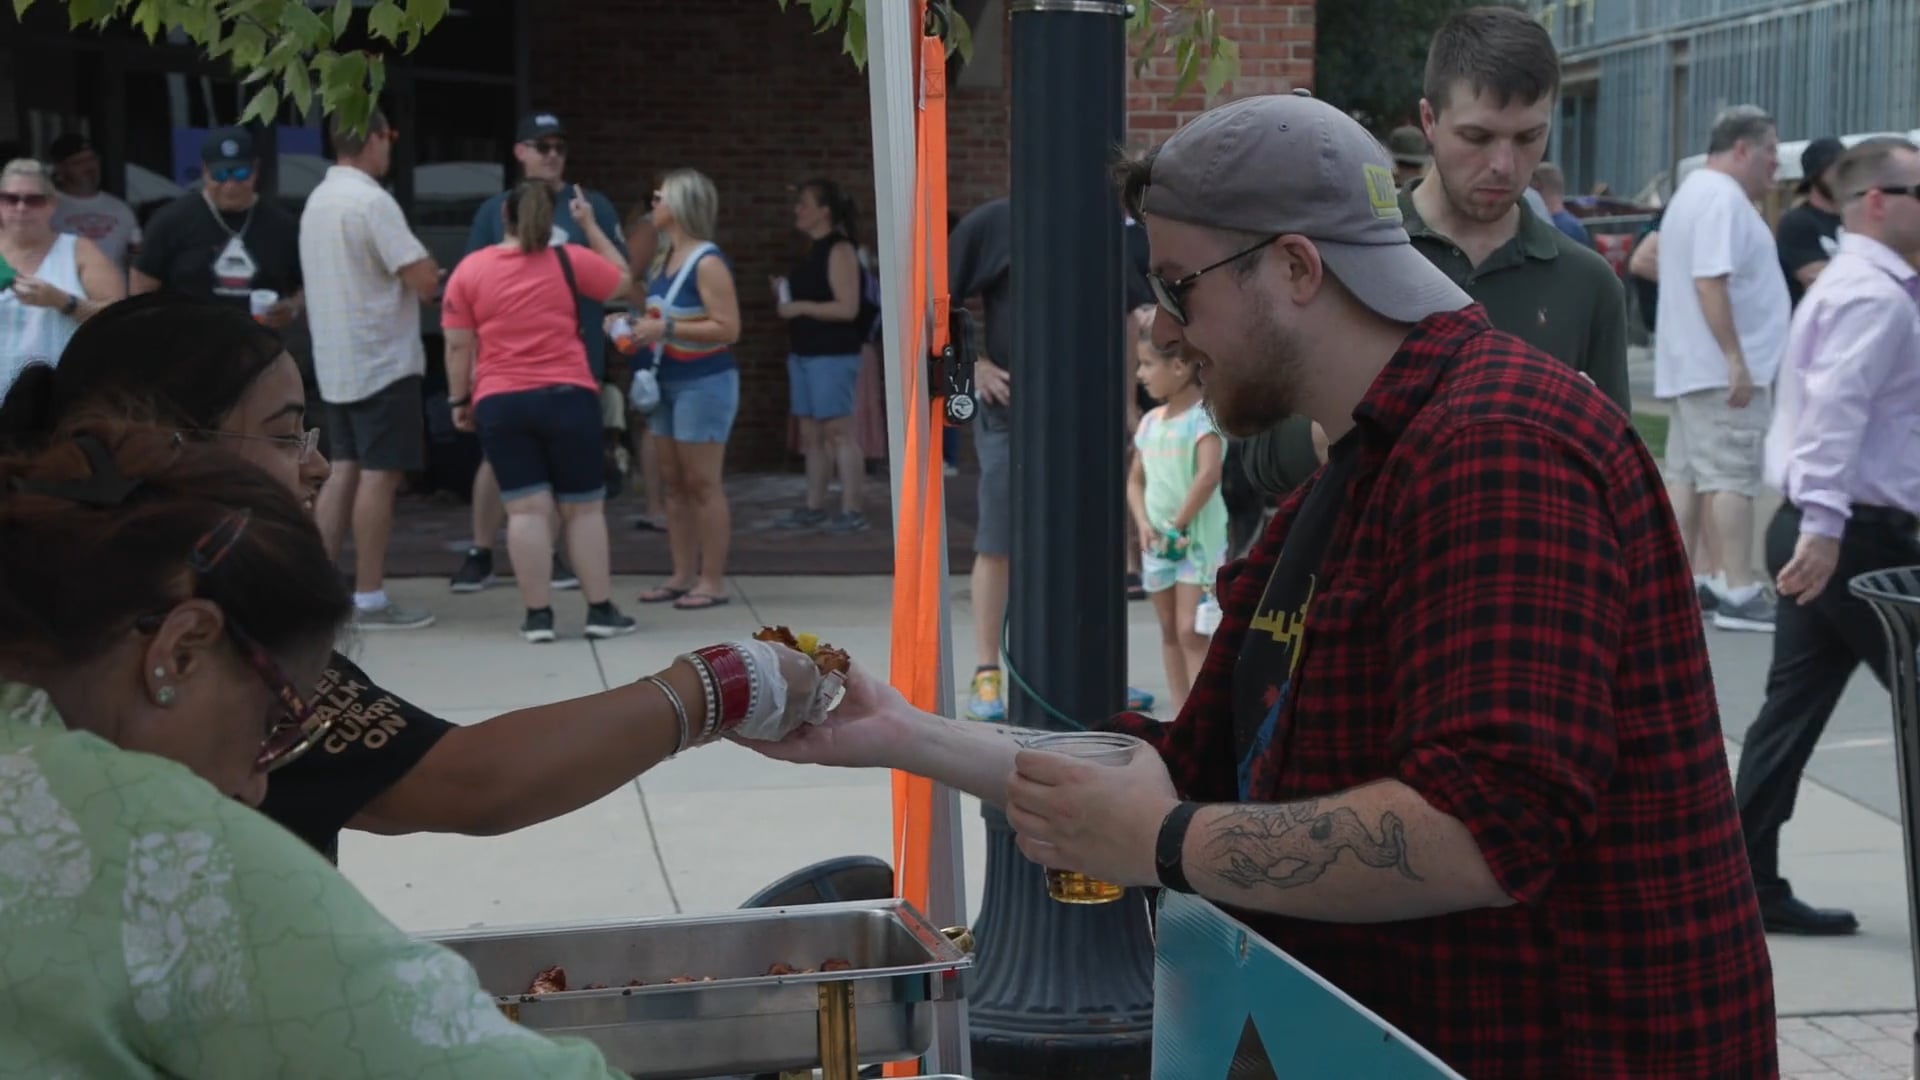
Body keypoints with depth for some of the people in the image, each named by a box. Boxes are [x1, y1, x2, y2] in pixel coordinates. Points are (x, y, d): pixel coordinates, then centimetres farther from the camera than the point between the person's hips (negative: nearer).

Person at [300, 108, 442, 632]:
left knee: (345, 469, 13)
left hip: (336, 361, 9)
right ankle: (369, 599, -1)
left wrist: (408, 274, 11)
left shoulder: (317, 201, 12)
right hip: (383, 361, -9)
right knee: (379, 475, -4)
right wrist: (426, 272, 3)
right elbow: (424, 281, -19)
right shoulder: (372, 202, -17)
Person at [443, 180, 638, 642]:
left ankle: (538, 615, 0)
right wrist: (590, 226, 22)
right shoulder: (570, 261, 0)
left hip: (499, 404, 1)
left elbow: (458, 346, 1)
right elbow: (622, 280, 17)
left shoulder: (469, 269, 2)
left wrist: (459, 400, 11)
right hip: (567, 397, -1)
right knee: (584, 508, 7)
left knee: (526, 510, 0)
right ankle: (601, 611, 8)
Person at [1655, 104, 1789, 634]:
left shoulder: (1694, 192, 20)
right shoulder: (1724, 198, -15)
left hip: (1690, 366, 11)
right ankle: (1739, 593, -10)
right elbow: (1711, 281, -24)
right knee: (1732, 478, -10)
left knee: (1687, 475, 11)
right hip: (1722, 369, -11)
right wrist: (1736, 359, -25)